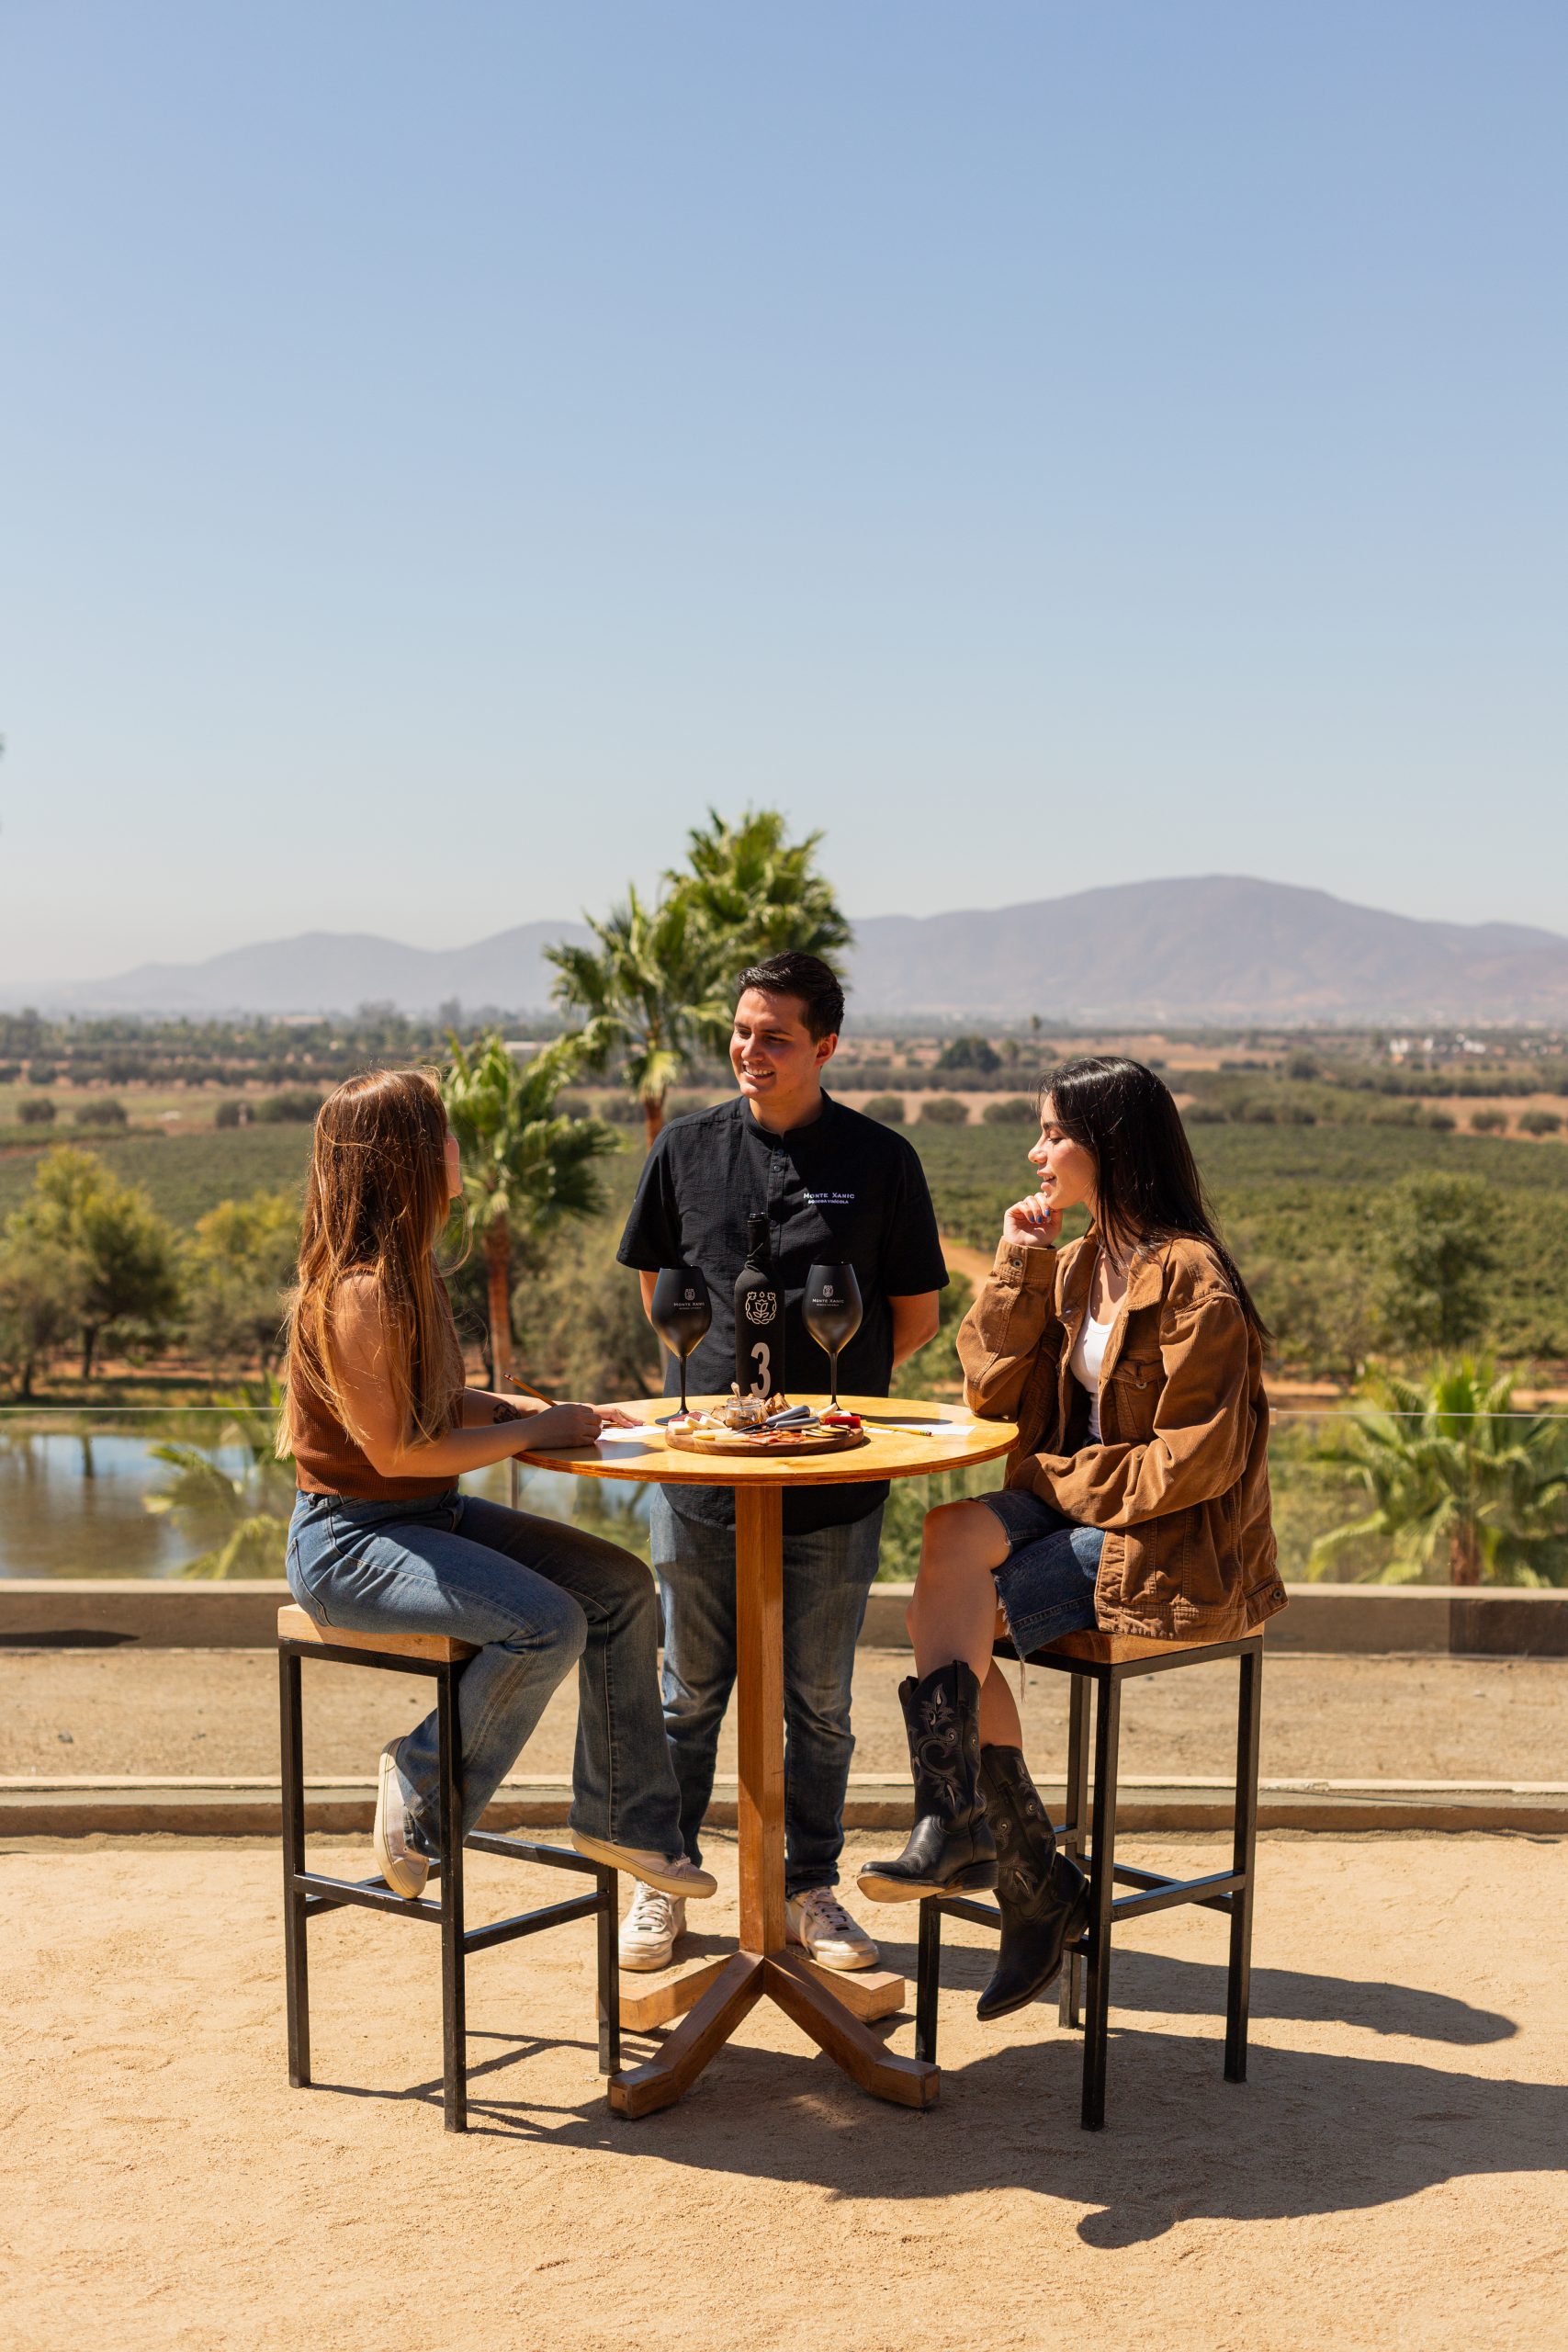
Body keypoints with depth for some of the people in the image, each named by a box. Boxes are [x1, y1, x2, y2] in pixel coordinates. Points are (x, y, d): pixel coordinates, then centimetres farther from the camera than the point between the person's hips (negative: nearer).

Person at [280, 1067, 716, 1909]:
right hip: (350, 1539, -10)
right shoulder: (357, 1293, -22)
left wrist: (535, 1408, 1)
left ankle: (620, 1816, 11)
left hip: (431, 1515, 10)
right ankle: (421, 1800, -4)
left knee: (620, 1585, 2)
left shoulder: (408, 1272, 8)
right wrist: (533, 1430, -13)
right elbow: (394, 1451, -22)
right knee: (548, 1624, -27)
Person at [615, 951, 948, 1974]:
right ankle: (663, 1880, 25)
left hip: (834, 1478, -1)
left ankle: (809, 1889, 24)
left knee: (818, 1699, 9)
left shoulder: (880, 1160, -1)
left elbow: (916, 1315, 6)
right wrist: (725, 1369, 6)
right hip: (700, 1464, 1)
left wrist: (832, 1385, 4)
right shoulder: (688, 1147, 4)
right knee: (691, 1691, 11)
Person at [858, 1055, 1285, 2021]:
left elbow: (1196, 1459, -18)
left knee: (950, 1614, -23)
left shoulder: (1189, 1278, -14)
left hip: (1179, 1550, -8)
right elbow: (995, 1390, 8)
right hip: (1079, 1511, 8)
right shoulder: (1076, 1264, 13)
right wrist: (1018, 1269, 0)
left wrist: (1058, 1479, -13)